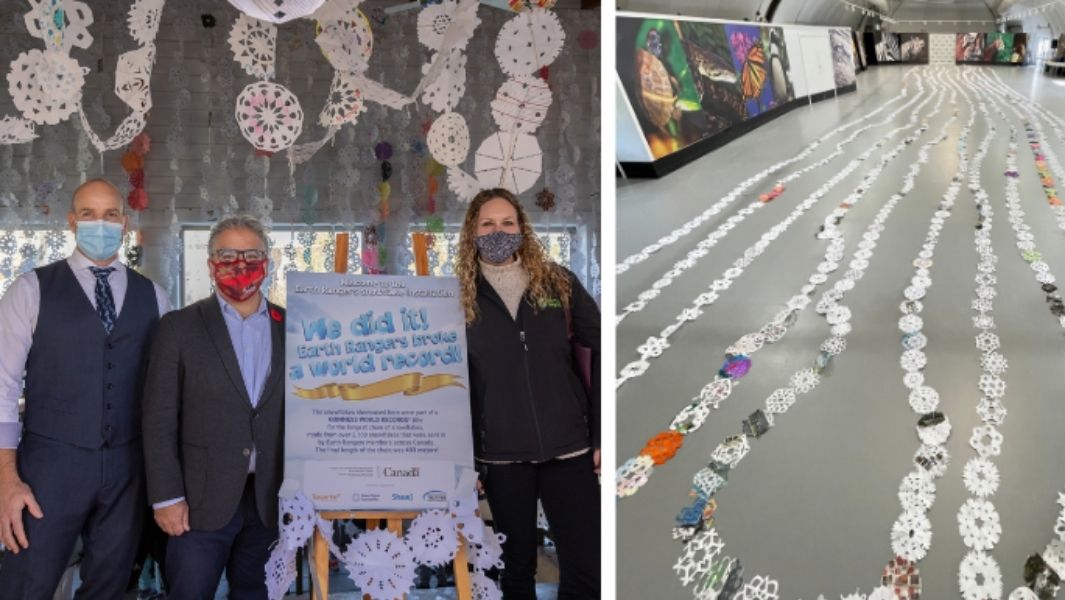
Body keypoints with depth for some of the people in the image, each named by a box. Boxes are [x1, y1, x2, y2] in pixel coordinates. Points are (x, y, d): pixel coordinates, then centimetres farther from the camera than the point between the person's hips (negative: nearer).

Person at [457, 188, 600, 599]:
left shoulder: (559, 283, 4)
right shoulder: (458, 298, 3)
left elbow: (601, 349, 5)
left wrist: (601, 433, 0)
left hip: (568, 447, 0)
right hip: (501, 454, 0)